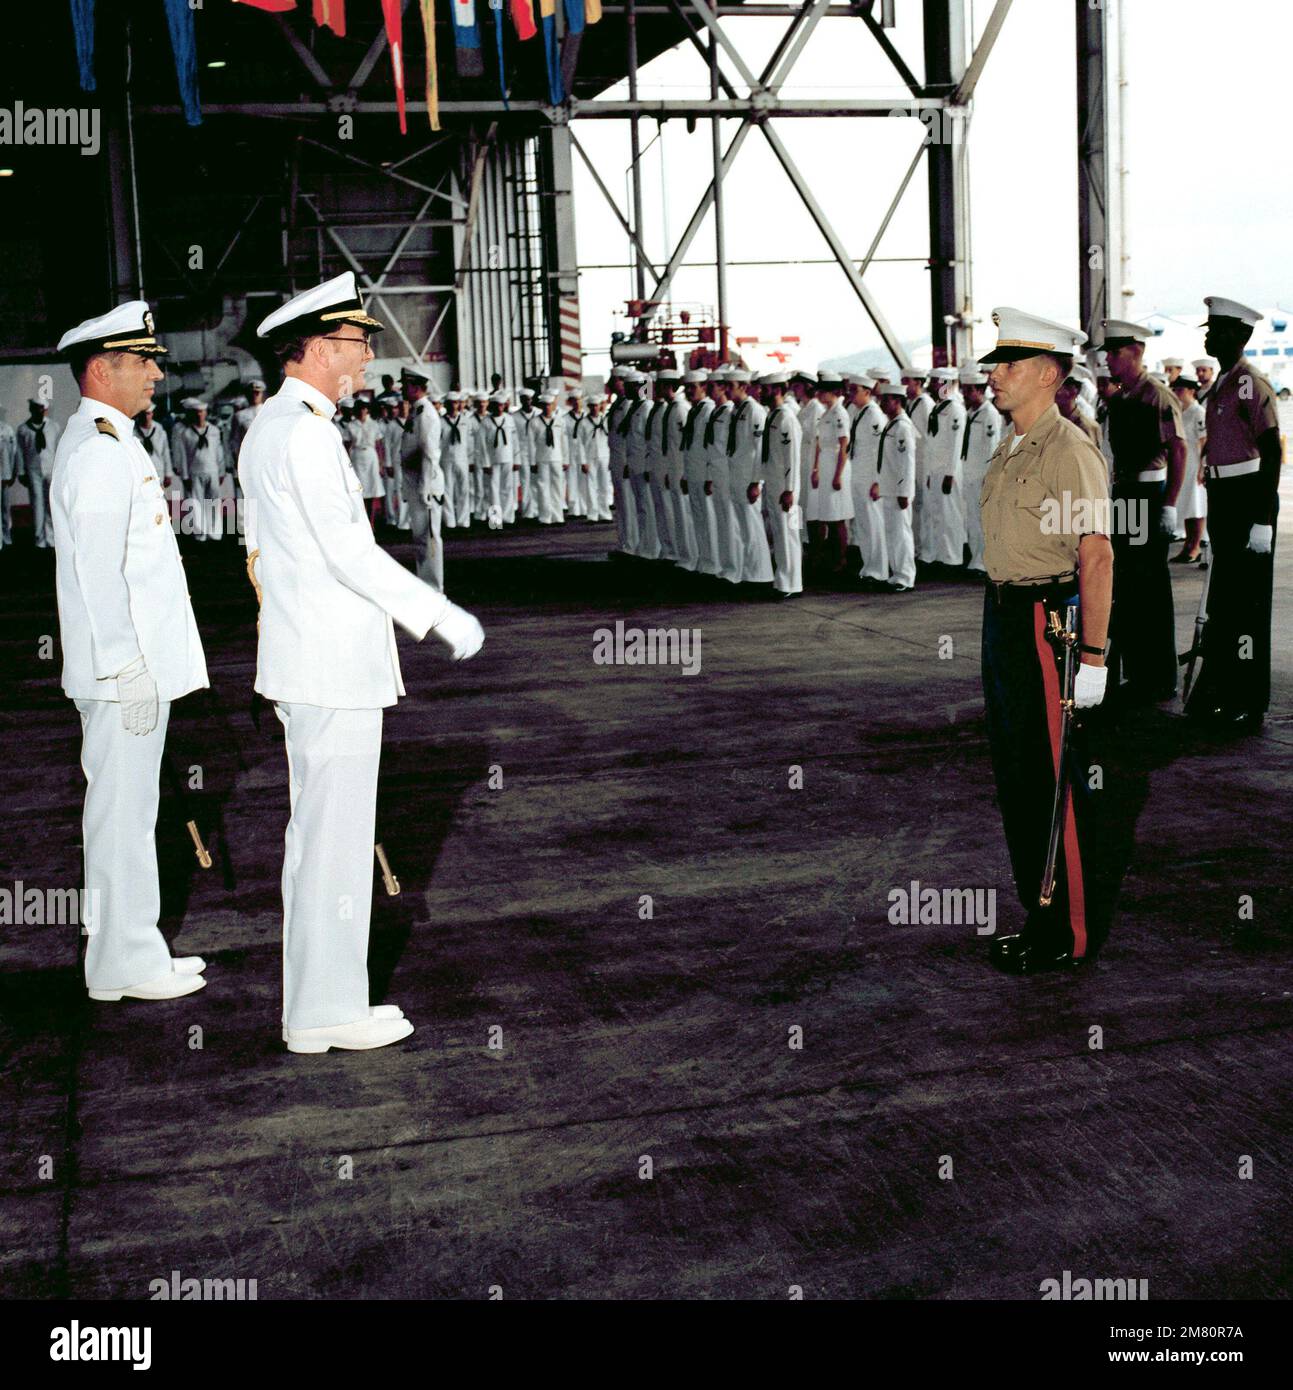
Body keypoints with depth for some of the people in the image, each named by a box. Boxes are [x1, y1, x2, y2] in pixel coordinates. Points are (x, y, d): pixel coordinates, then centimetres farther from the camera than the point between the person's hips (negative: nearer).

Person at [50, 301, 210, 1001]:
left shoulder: (113, 443, 17)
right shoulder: (96, 451, -16)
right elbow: (98, 573, -21)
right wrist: (129, 670, -21)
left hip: (139, 665, 10)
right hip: (125, 671, -10)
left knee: (129, 806, 15)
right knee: (121, 809, -3)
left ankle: (133, 949, 24)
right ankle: (123, 965, 5)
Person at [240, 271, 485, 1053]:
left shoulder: (271, 427, 16)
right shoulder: (304, 431, -16)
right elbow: (348, 550, -22)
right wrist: (441, 616, -17)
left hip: (304, 663, 11)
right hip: (333, 666, -11)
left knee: (320, 832, 15)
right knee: (336, 835, -3)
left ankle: (318, 1001, 23)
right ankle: (328, 1010, 6)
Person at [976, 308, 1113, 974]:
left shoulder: (1070, 450, -15)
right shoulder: (1008, 450, 13)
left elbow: (1096, 556, -21)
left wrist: (1092, 655, -24)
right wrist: (998, 616, 19)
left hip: (1046, 619, -9)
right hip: (1001, 616, 9)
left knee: (1054, 781, -1)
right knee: (1015, 775, 15)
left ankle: (1073, 933, 10)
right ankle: (1039, 914, 28)